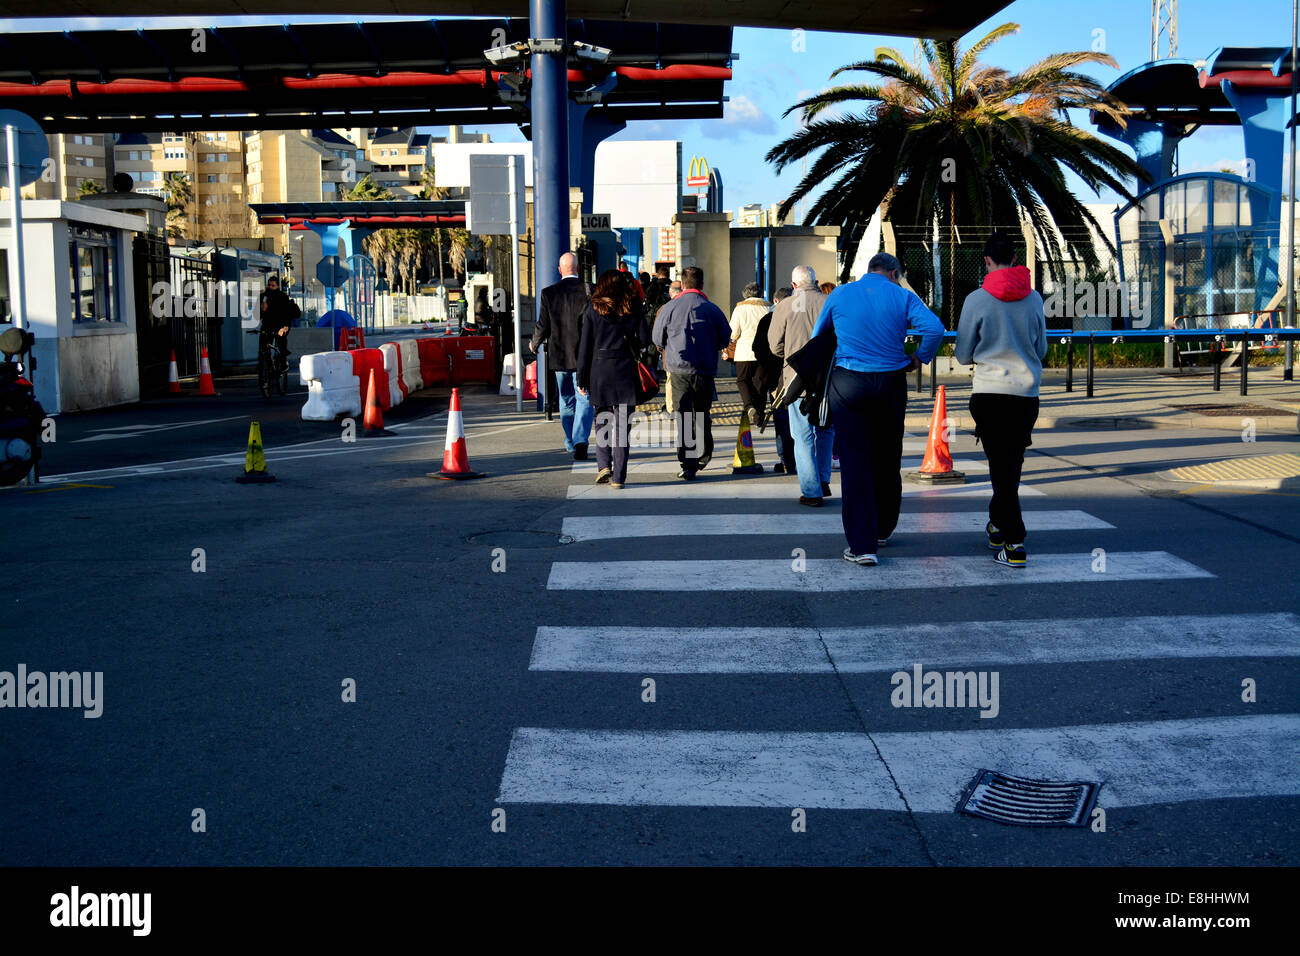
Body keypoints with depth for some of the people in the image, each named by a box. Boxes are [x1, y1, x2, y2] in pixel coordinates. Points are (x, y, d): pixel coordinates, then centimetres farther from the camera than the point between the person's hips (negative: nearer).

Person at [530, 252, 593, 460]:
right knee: (584, 400, -1)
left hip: (559, 356, 2)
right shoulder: (589, 290, -7)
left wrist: (534, 344, 16)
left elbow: (543, 326, -2)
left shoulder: (548, 293, -3)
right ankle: (580, 441, -18)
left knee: (566, 401, 16)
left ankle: (570, 443, 26)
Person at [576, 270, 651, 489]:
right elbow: (645, 338, -1)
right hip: (625, 370, 0)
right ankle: (618, 477, 2)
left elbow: (585, 345, 0)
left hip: (599, 370, 0)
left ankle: (603, 465, 1)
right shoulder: (633, 308, 2)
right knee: (621, 422, 3)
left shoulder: (594, 308, 1)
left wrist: (582, 378, 4)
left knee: (602, 418, 16)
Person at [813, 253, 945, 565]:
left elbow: (817, 337, 14)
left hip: (847, 384, -1)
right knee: (887, 460, 16)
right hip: (891, 384, 1)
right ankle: (882, 530, 30)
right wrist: (919, 358, 2)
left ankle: (862, 545, -7)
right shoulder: (902, 296, 2)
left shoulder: (839, 295, 6)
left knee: (854, 464, -2)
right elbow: (935, 328, -12)